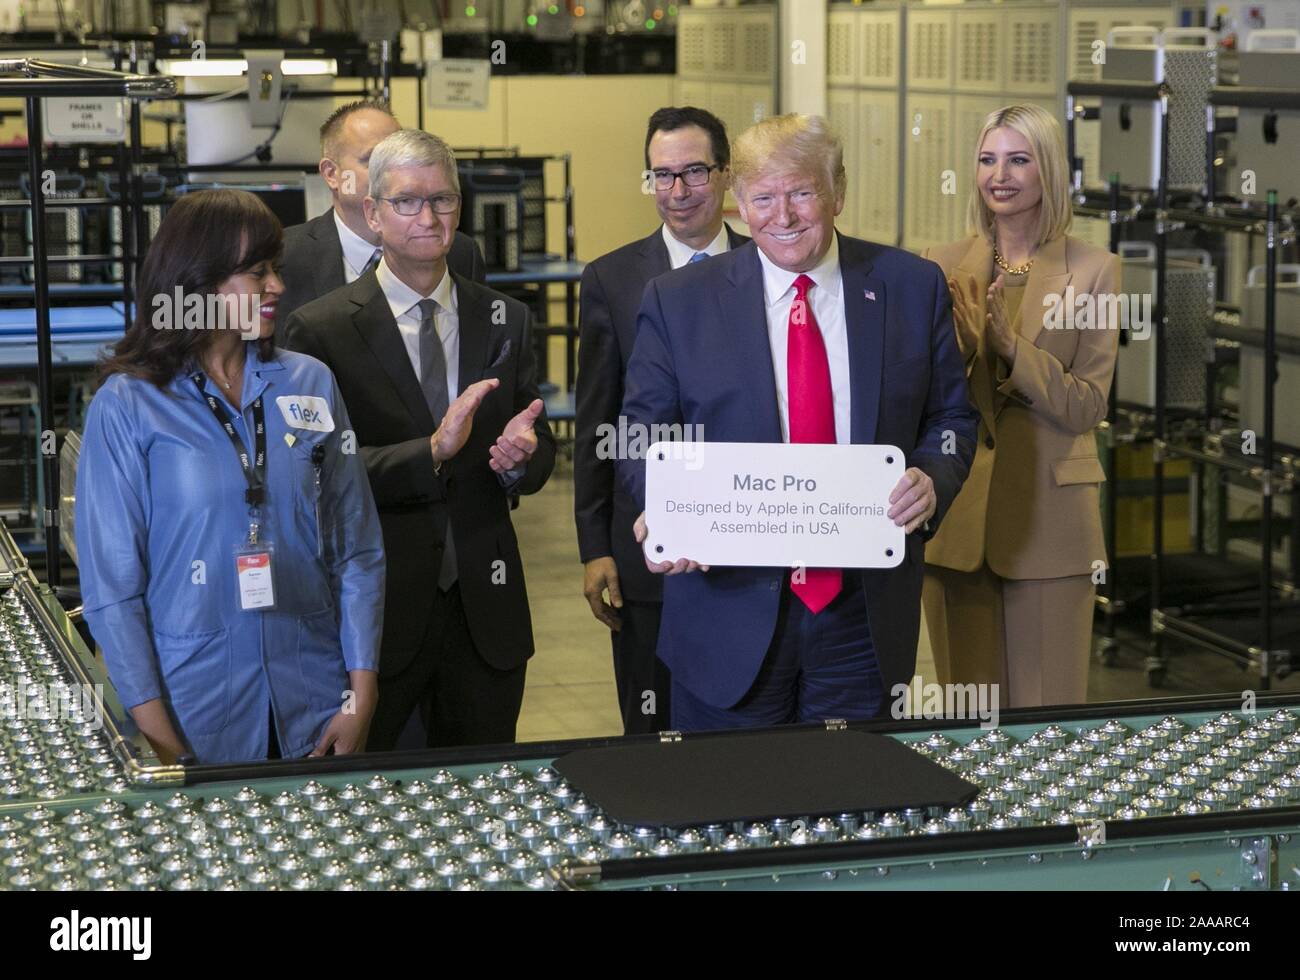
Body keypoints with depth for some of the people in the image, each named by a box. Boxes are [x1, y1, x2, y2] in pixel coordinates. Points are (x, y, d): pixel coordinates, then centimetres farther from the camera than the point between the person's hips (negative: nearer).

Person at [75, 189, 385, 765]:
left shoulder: (310, 385, 4)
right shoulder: (126, 405, -5)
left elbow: (358, 551, 4)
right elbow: (109, 582, -6)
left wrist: (362, 695, -3)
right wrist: (156, 731, -12)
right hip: (194, 713, -3)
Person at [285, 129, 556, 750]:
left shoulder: (504, 320, 8)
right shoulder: (323, 329, -5)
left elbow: (541, 446, 11)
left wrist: (521, 455, -13)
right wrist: (431, 453, -24)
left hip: (486, 609, 3)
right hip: (374, 608, -3)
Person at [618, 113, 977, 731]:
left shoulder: (912, 287, 4)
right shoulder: (677, 302, 1)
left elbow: (950, 418, 10)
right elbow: (644, 436, 4)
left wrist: (933, 481, -12)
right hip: (731, 609, -1)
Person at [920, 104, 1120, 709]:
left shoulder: (1092, 270, -2)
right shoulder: (943, 267, 6)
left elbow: (1087, 407, -7)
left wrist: (1011, 346, -19)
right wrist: (957, 344, -15)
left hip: (1048, 517, -2)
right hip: (957, 515, 2)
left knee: (1048, 712, 3)